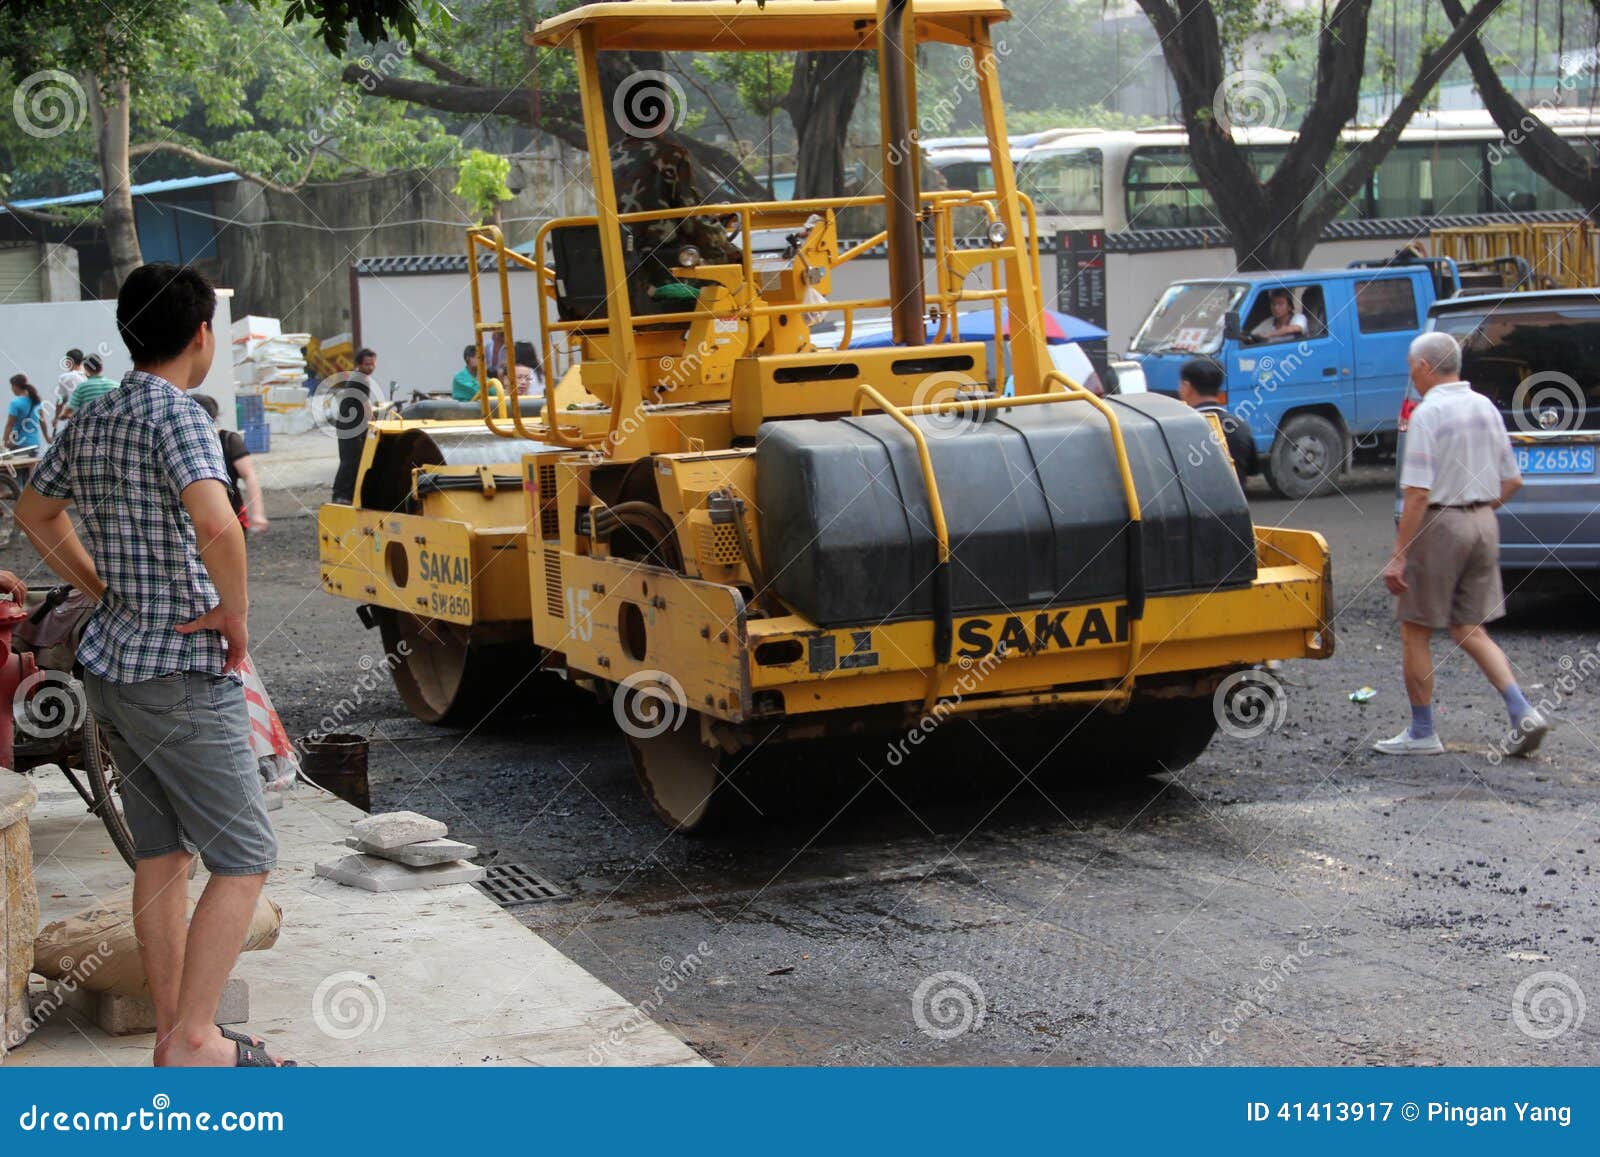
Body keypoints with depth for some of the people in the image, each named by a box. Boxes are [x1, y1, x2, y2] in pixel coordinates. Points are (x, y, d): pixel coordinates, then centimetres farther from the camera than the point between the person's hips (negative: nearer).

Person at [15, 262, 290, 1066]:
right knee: (244, 858, -1)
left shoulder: (91, 422, 9)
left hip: (111, 667, 9)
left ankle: (171, 1033, 21)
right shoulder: (176, 413, -17)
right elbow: (215, 523, -34)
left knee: (159, 856, 15)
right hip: (182, 676, -9)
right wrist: (236, 612, -18)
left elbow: (34, 512, 26)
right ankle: (193, 1040, -2)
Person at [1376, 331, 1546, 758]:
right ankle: (1522, 713, 2)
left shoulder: (1428, 414, -14)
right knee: (1469, 630, 15)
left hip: (1441, 524, -7)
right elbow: (1512, 480, 14)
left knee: (1415, 632, 6)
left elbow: (1418, 493, -20)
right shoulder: (1486, 407, 9)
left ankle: (1422, 733, 11)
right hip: (1484, 523, 7)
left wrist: (1398, 557, -18)